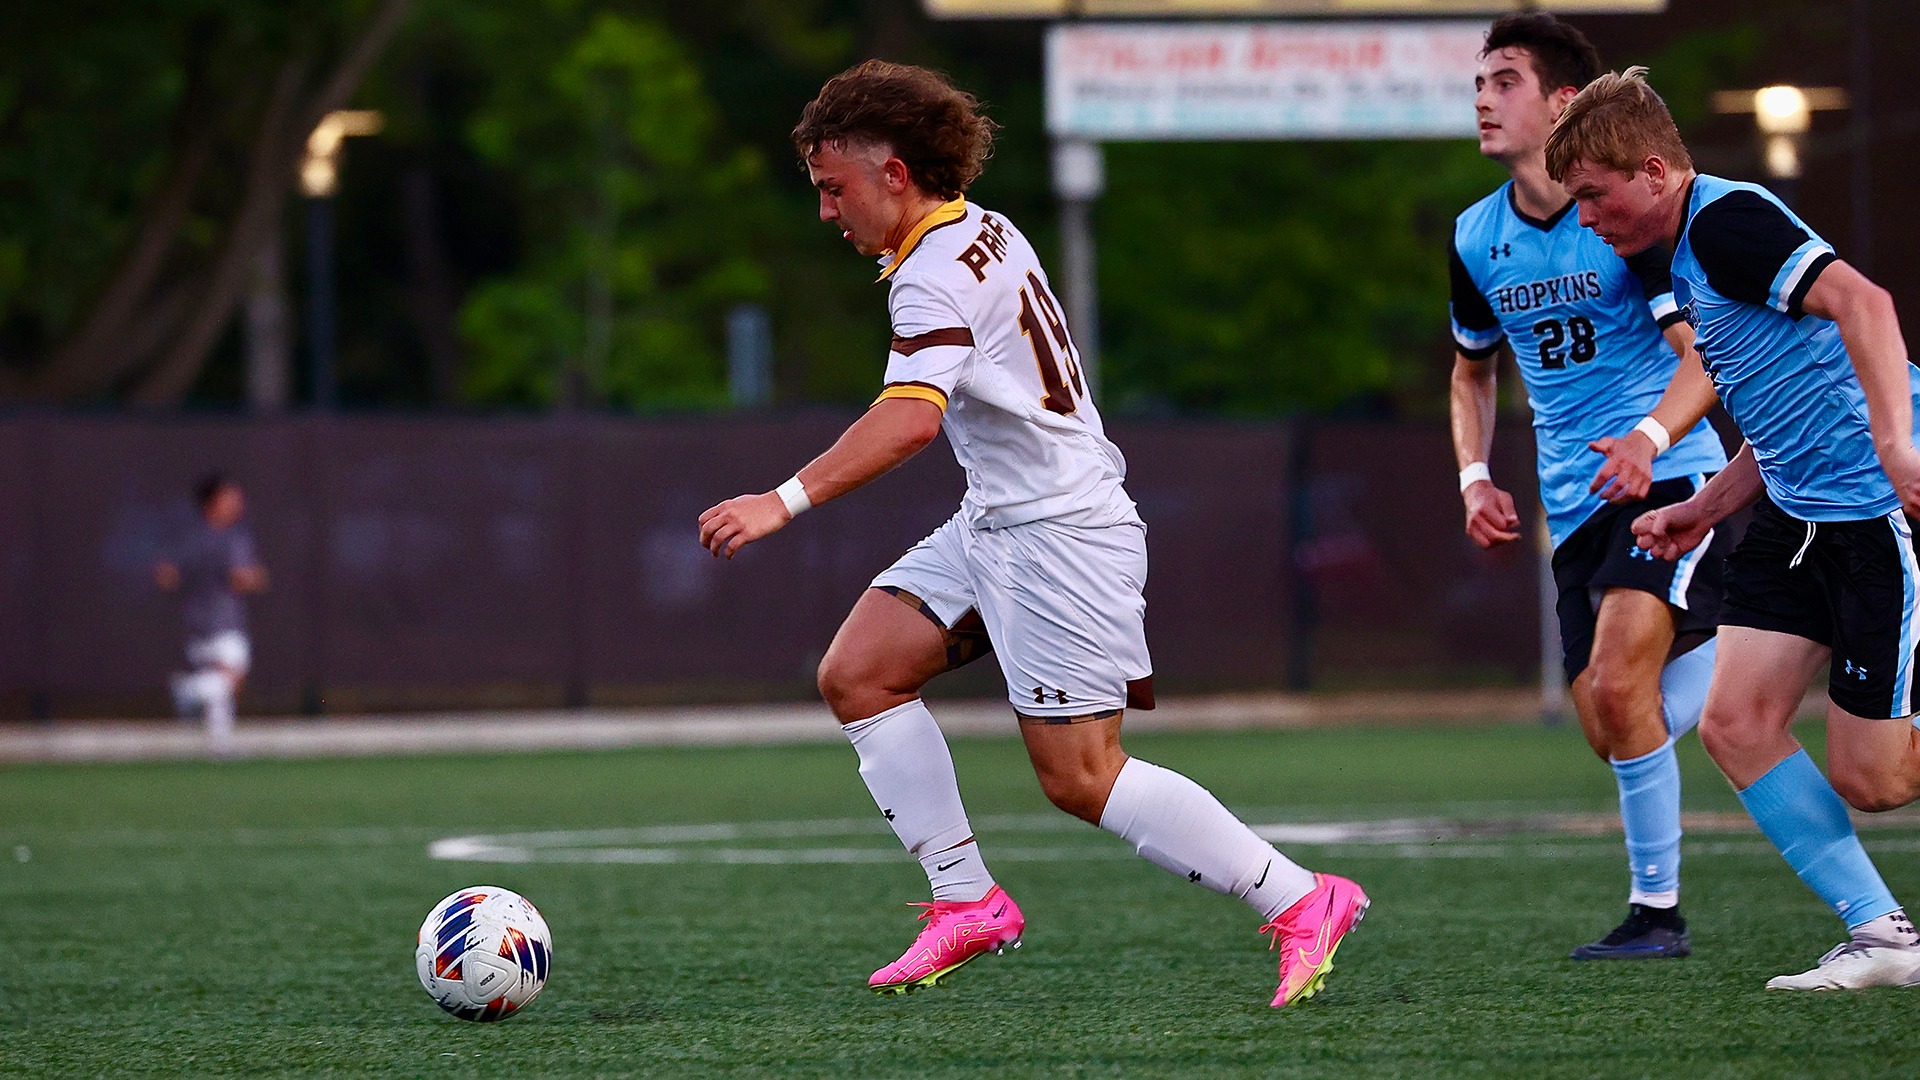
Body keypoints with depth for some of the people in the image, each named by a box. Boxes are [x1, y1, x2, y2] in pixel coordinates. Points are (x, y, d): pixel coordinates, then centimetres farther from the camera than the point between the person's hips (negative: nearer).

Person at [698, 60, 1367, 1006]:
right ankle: (967, 900, 4)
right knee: (856, 674, 2)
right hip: (994, 523, 10)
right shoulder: (982, 234, 10)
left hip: (1060, 531, -10)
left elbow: (909, 419, -36)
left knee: (1078, 778, -9)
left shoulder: (940, 275, -20)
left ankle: (1301, 902, -1)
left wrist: (786, 501, -42)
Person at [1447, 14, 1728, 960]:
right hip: (1574, 502, 7)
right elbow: (1473, 369, 23)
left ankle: (1659, 909, -11)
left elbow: (1706, 354, -13)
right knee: (1610, 728, 2)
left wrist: (1653, 438, -32)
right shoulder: (1476, 239, 8)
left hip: (1669, 475, -6)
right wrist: (1474, 476, 7)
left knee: (1619, 684, -22)